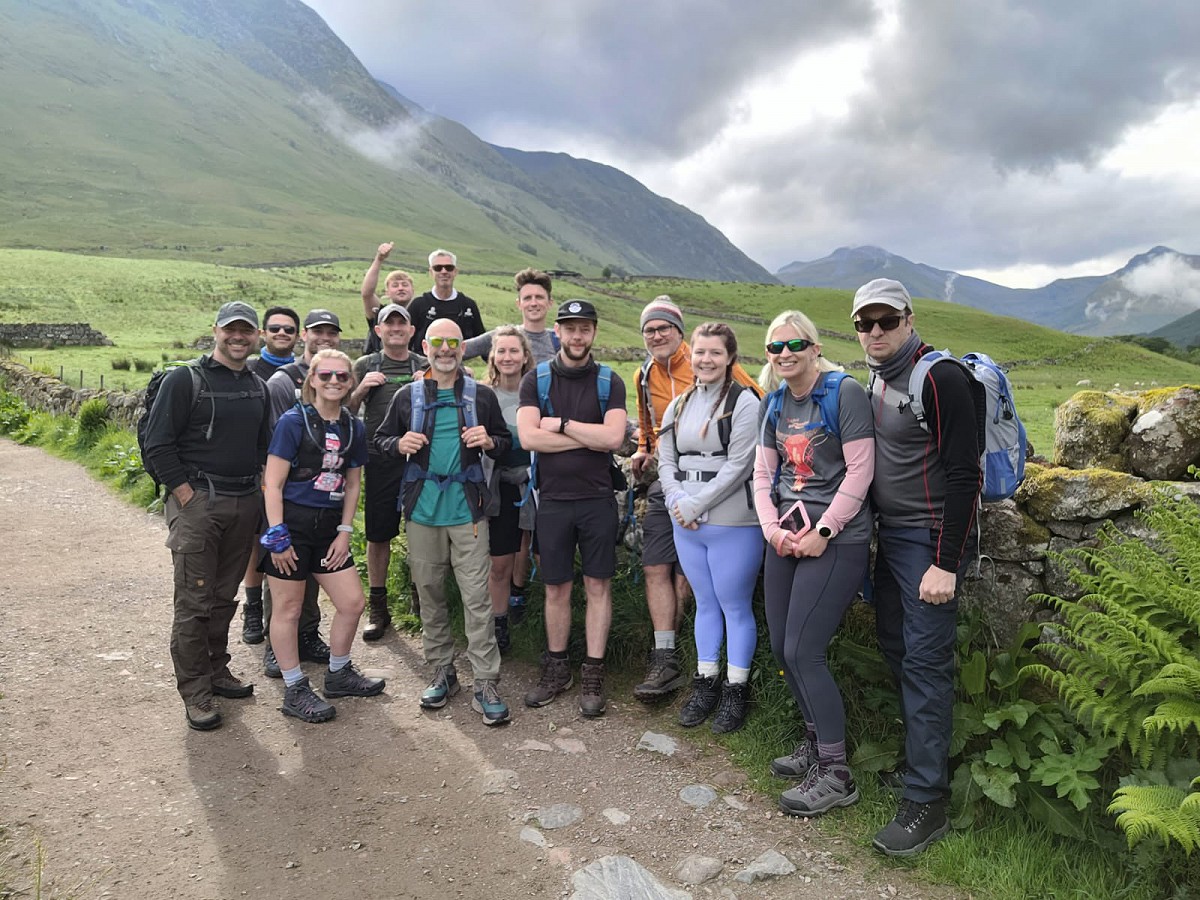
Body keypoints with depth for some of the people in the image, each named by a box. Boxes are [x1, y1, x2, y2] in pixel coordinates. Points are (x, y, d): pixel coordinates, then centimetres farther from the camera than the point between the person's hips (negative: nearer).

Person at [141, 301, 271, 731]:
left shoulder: (258, 387, 12)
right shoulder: (185, 380, -6)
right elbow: (158, 444, -9)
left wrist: (259, 487, 10)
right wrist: (188, 495, -12)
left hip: (245, 503, 6)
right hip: (197, 502, -5)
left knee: (225, 596, 15)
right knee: (194, 601, -1)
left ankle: (217, 670, 29)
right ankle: (195, 692, 9)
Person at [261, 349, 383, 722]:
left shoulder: (354, 428, 6)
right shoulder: (293, 421, -11)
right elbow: (273, 483, -12)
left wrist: (345, 531, 4)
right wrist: (277, 536, -15)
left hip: (329, 525, 6)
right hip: (292, 523, -6)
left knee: (353, 603, 9)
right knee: (288, 609, 5)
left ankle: (338, 674, 30)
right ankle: (295, 690, 20)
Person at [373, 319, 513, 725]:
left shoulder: (481, 395, 6)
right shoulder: (407, 395, 9)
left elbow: (505, 441, 13)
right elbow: (380, 439, 15)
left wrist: (489, 441, -10)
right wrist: (399, 443, -8)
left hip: (467, 509, -2)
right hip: (422, 509, 2)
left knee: (477, 597, -5)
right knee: (430, 595, 10)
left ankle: (486, 684, 3)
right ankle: (442, 673, 25)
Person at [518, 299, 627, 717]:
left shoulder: (609, 381, 1)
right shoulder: (535, 380, 3)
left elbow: (613, 437, -13)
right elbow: (528, 437, -12)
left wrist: (561, 424, -11)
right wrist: (590, 438, -11)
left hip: (597, 499, -1)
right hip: (552, 499, 1)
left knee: (598, 586, 5)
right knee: (556, 588, 10)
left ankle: (593, 675, 16)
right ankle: (556, 668, 25)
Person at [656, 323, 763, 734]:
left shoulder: (743, 402, -7)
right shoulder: (679, 405, 13)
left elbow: (739, 465, -14)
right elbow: (666, 460, 12)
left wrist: (695, 504, -13)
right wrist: (677, 502, -5)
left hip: (733, 524, -6)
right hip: (686, 526, 6)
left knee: (735, 605, 4)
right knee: (705, 603, 16)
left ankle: (736, 690, 17)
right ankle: (705, 683, 27)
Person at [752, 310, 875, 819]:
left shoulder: (843, 392, -9)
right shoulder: (774, 402, 12)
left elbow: (860, 472, -13)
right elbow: (763, 473, 12)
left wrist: (822, 532, -15)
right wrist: (773, 528, -2)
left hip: (836, 538, -7)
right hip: (787, 535, 7)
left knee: (802, 651, -8)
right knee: (782, 648, 10)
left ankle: (836, 775, 8)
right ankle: (816, 741, 32)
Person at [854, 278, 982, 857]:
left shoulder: (940, 378, -15)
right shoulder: (876, 380, 11)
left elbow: (964, 476, -19)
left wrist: (946, 564, -21)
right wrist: (873, 530, 16)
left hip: (931, 539, -8)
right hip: (890, 535, 9)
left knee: (925, 663, -5)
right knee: (895, 649, 15)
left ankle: (926, 802, 4)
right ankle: (922, 750, 32)